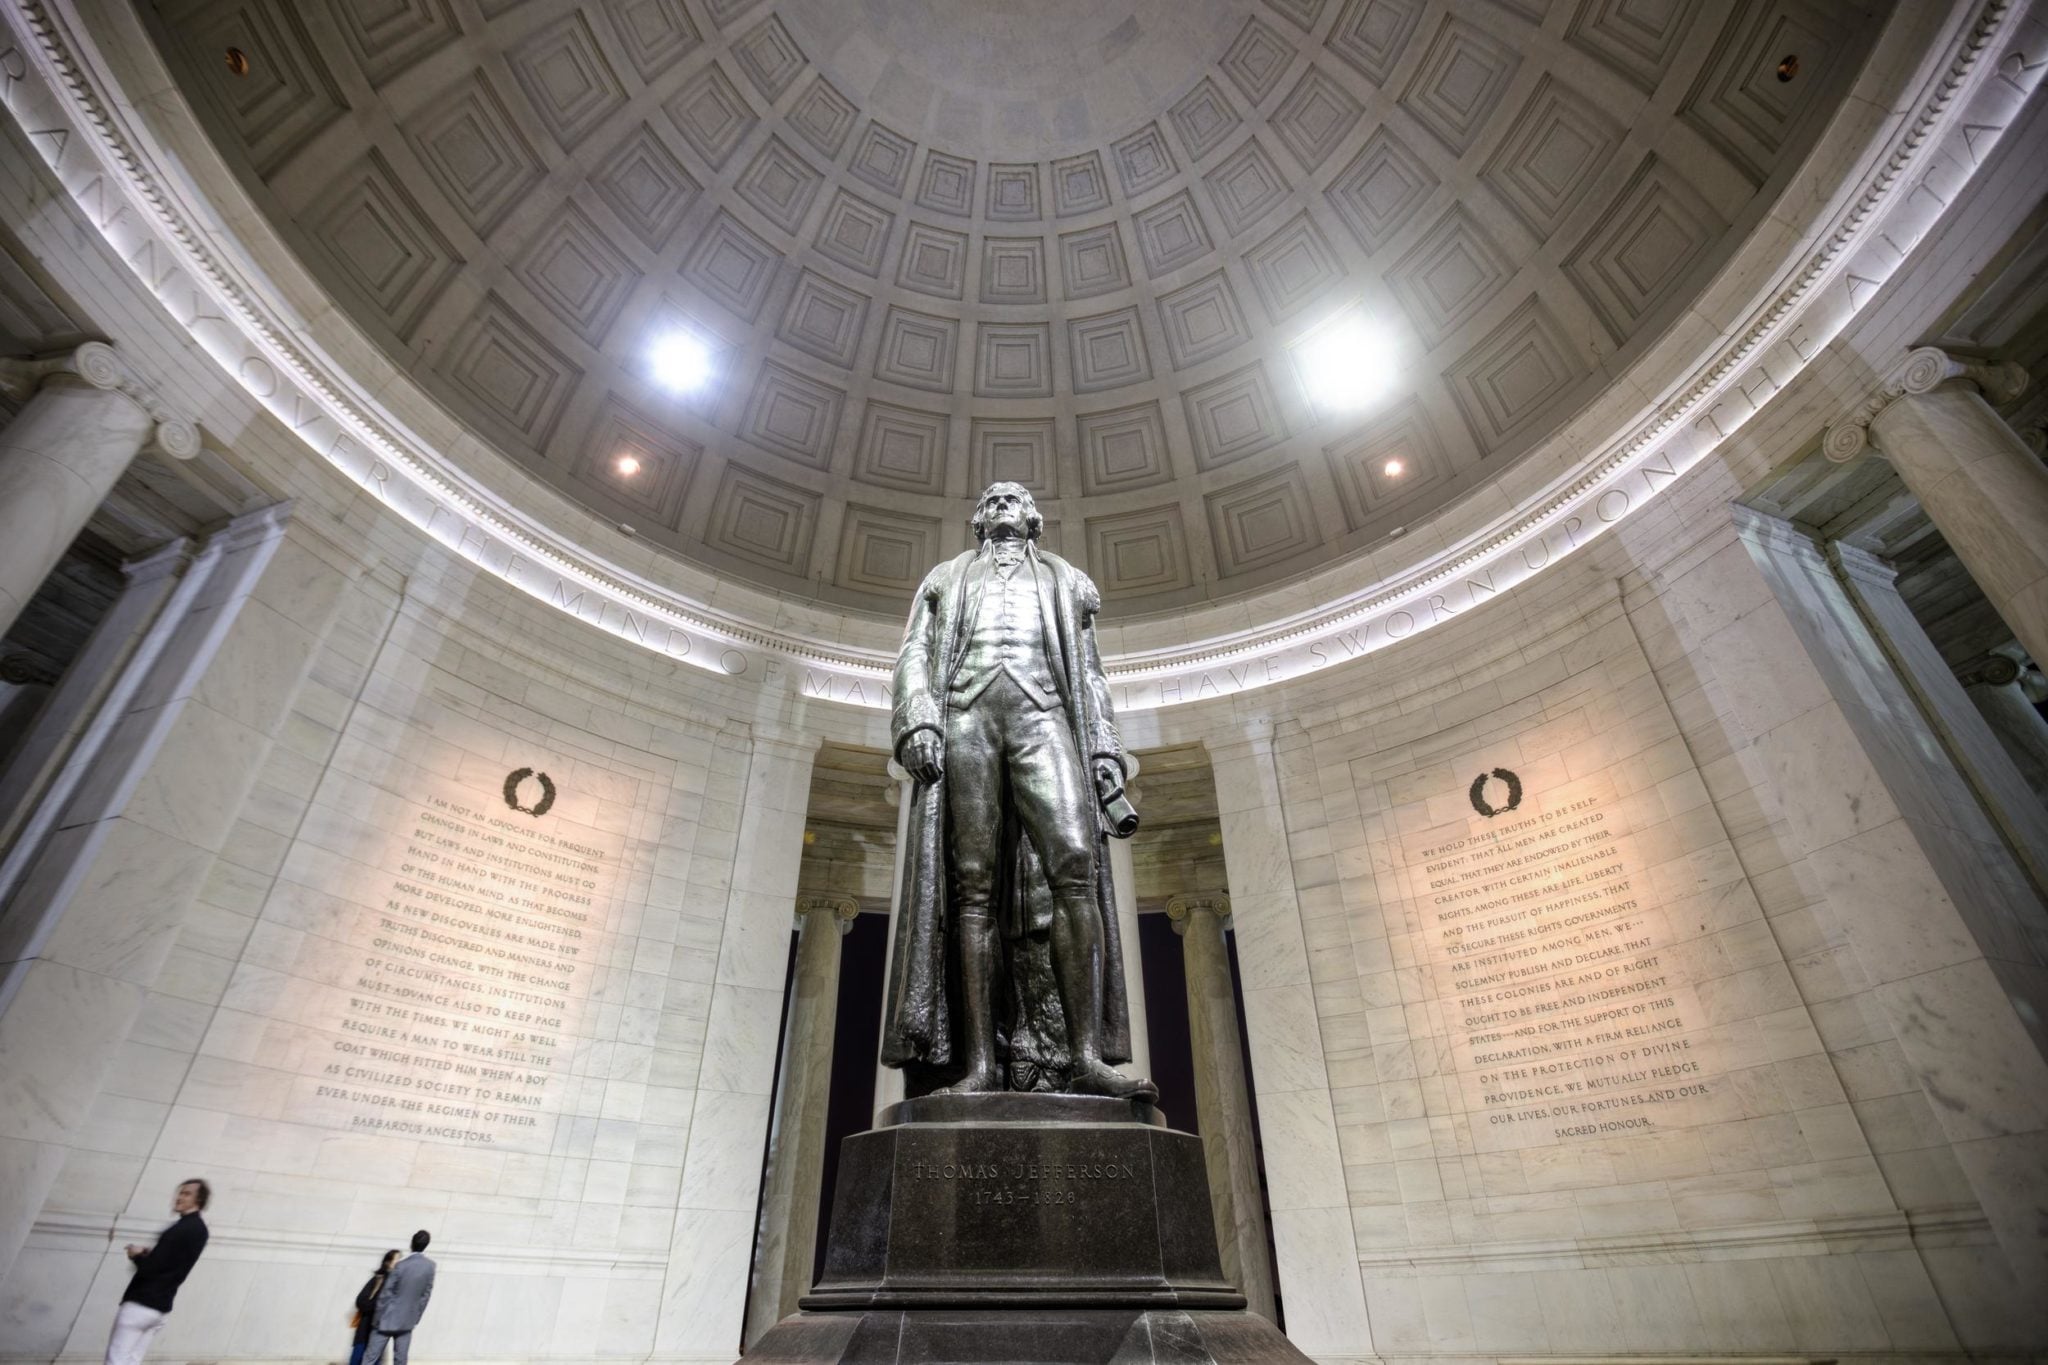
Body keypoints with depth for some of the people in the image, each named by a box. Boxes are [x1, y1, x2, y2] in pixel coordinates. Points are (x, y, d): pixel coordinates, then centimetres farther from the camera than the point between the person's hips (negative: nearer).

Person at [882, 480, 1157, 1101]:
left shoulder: (1064, 577, 31)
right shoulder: (947, 576, 31)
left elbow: (1089, 674, 22)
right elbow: (914, 654, 16)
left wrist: (1105, 751, 6)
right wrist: (916, 718, -6)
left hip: (1042, 713, 0)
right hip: (966, 712, 0)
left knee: (1074, 863, -23)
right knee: (971, 885, -13)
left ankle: (1085, 1057, -26)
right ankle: (979, 1063, -16)